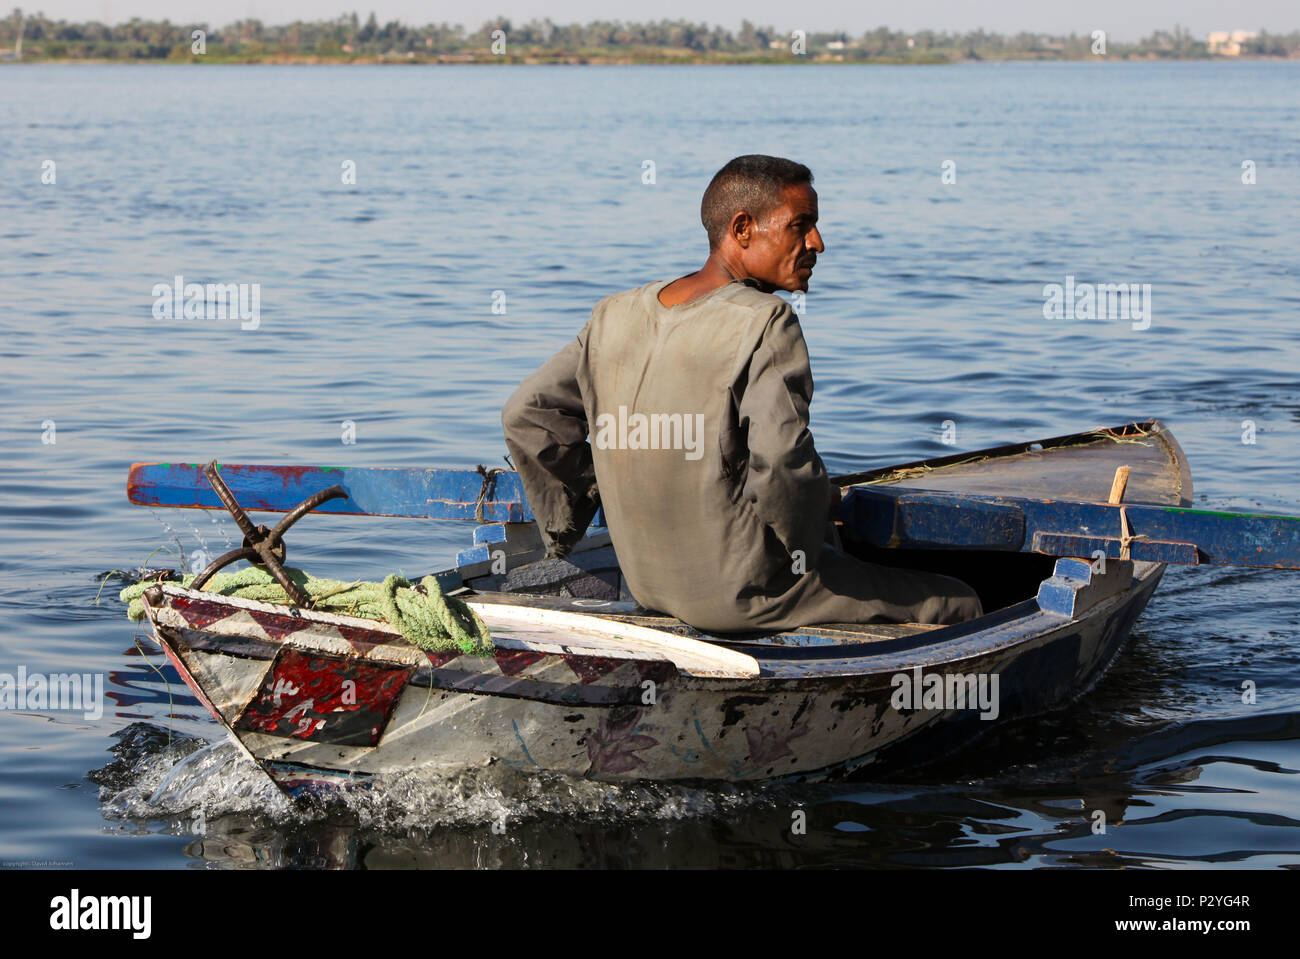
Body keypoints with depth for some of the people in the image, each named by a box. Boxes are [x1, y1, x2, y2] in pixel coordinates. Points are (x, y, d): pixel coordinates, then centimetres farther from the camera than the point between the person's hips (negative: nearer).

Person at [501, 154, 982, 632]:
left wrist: (569, 524, 17)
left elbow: (526, 414, 9)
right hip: (747, 590, -8)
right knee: (958, 604, 6)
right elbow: (783, 463, -31)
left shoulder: (616, 315, 3)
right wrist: (801, 547, -12)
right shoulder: (765, 323, -19)